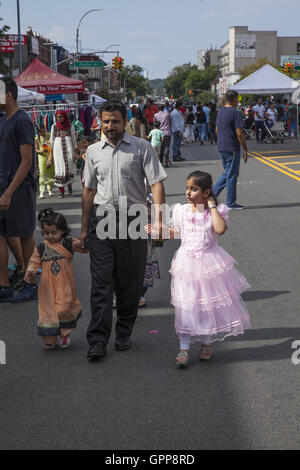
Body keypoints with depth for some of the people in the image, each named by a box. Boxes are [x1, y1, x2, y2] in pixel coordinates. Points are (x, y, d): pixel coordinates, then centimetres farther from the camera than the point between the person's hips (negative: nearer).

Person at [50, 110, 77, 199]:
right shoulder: (54, 126, 7)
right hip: (58, 149, 0)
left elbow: (73, 139, 8)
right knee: (59, 169, -3)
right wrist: (52, 151, 15)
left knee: (70, 168, -7)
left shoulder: (70, 126, 5)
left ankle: (69, 185, 22)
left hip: (68, 148, 0)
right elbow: (52, 140, 14)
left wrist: (75, 151, 5)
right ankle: (61, 191, 0)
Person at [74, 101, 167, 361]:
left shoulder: (142, 148, 1)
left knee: (130, 282, 6)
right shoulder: (94, 151, 11)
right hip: (102, 219, 2)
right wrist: (84, 229, 15)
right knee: (101, 281, -4)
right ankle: (98, 340, -4)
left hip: (133, 220, -2)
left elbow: (156, 183, -6)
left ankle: (124, 333, 21)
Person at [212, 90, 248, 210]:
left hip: (221, 147, 8)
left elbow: (217, 130, 18)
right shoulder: (235, 113, -15)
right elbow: (239, 133, -18)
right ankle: (231, 203, 5)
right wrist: (245, 149, -11)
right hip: (232, 148, -8)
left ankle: (213, 192, 12)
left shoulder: (220, 112, 10)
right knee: (232, 175, 0)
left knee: (227, 172, 20)